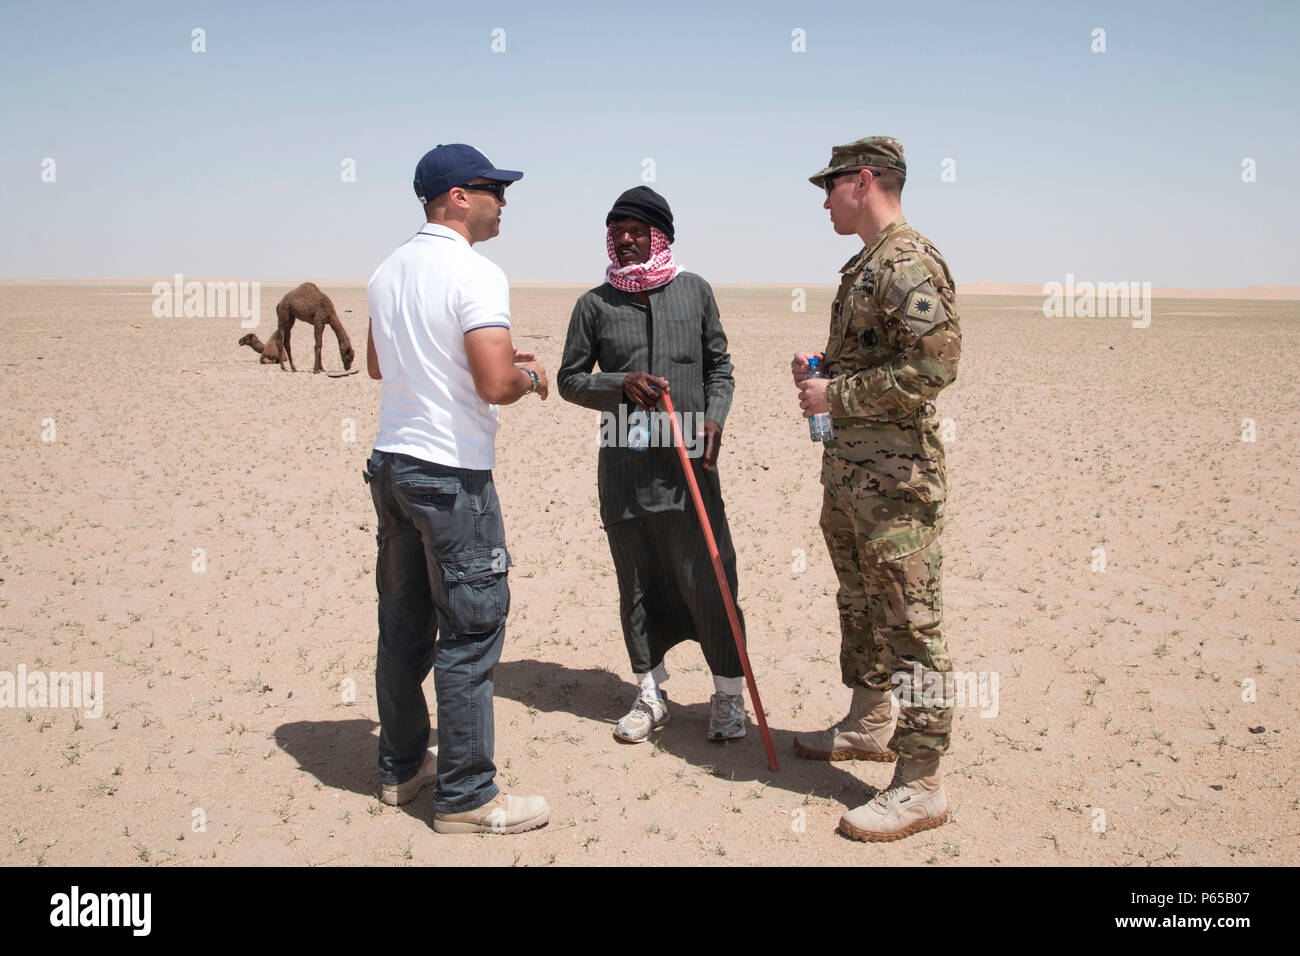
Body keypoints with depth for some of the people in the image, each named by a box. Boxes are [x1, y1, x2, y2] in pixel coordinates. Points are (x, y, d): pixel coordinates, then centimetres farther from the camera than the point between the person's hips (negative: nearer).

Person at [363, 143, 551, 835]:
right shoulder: (475, 274, -15)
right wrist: (528, 374, -1)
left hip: (390, 464, 9)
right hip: (452, 474, -9)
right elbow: (496, 386, -24)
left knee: (403, 624, 17)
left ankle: (402, 766, 30)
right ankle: (464, 796, 8)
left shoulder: (388, 271, 11)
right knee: (469, 633, 0)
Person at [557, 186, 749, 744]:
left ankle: (729, 695, 13)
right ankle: (650, 695, 23)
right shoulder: (595, 305, 6)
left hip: (689, 458, -1)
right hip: (623, 463, 1)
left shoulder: (695, 291, 8)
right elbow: (570, 379, 8)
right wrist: (621, 385, -9)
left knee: (707, 580, -2)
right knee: (637, 583, 8)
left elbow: (719, 365, 14)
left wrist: (714, 416, -4)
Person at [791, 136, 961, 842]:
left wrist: (837, 395, -18)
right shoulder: (864, 264, 17)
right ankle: (870, 724, 37)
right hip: (847, 466, 11)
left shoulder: (909, 264, -15)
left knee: (908, 624, -6)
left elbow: (934, 365, -24)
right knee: (860, 604, 20)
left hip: (895, 474, -11)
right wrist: (823, 369, 9)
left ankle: (920, 784, 1)